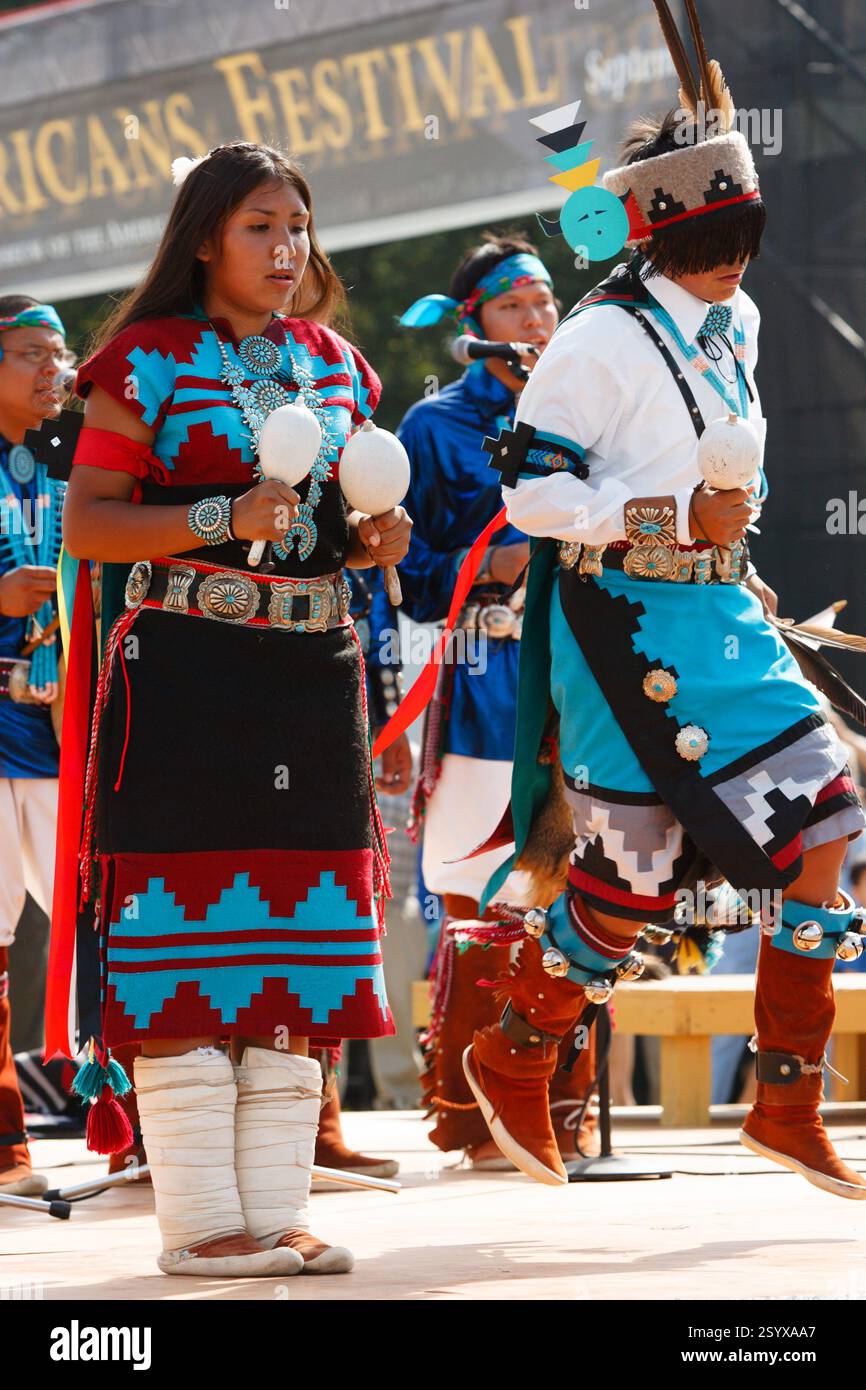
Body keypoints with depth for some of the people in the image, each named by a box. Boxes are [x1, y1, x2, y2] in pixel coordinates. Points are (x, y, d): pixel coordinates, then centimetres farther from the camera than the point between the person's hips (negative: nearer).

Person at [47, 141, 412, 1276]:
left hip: (314, 672, 6)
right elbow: (86, 523, -6)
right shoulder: (150, 359, -2)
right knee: (185, 943, -7)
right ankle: (199, 1219, -3)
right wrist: (225, 521, -18)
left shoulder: (334, 364, 16)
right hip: (183, 672, -6)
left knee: (299, 938, 5)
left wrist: (374, 539, 4)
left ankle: (275, 1210, 10)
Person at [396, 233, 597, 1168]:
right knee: (482, 910, -7)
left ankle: (559, 1108, 13)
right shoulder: (437, 426, 4)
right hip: (486, 690, -4)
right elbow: (408, 576, 1)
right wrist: (495, 568, -13)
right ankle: (468, 1116, 1)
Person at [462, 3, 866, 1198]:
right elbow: (533, 485, -15)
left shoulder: (735, 325, 12)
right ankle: (513, 1061, 18)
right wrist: (675, 523, -24)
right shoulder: (605, 338, -13)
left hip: (722, 619, 8)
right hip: (625, 627, -8)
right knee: (635, 873, -6)